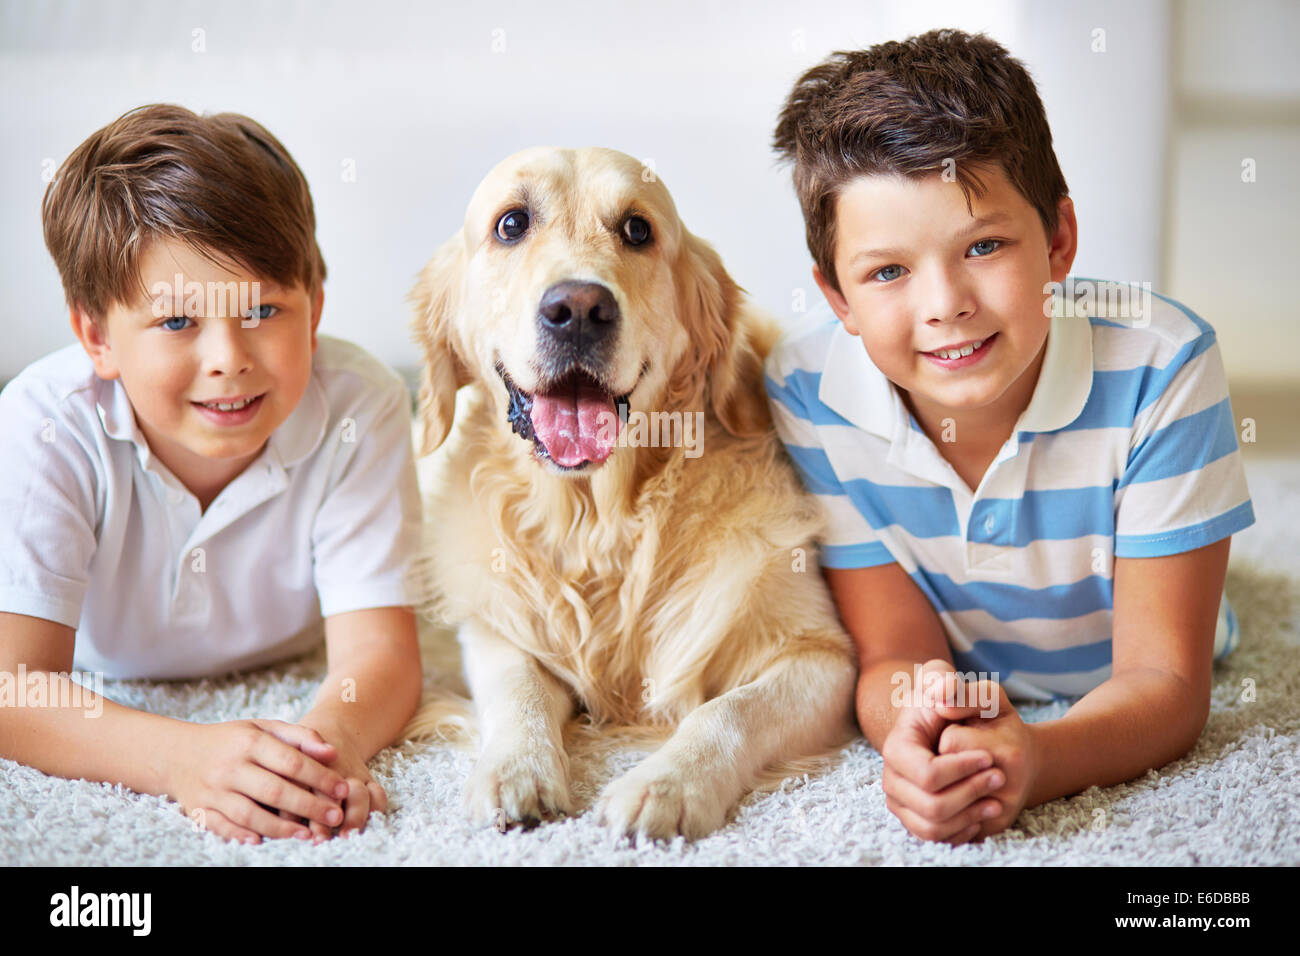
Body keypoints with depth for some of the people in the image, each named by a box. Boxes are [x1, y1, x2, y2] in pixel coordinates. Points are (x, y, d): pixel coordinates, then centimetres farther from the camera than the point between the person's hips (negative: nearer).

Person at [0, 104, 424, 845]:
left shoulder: (357, 411, -26)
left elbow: (380, 652, -31)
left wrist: (331, 737, -55)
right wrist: (181, 756, -55)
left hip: (282, 695, 3)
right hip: (99, 698, -2)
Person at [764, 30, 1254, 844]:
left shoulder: (1159, 366, -33)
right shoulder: (808, 389, -28)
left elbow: (1163, 683, -30)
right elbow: (891, 655, -21)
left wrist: (1035, 761, -53)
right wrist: (912, 732, -48)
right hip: (962, 692, 0)